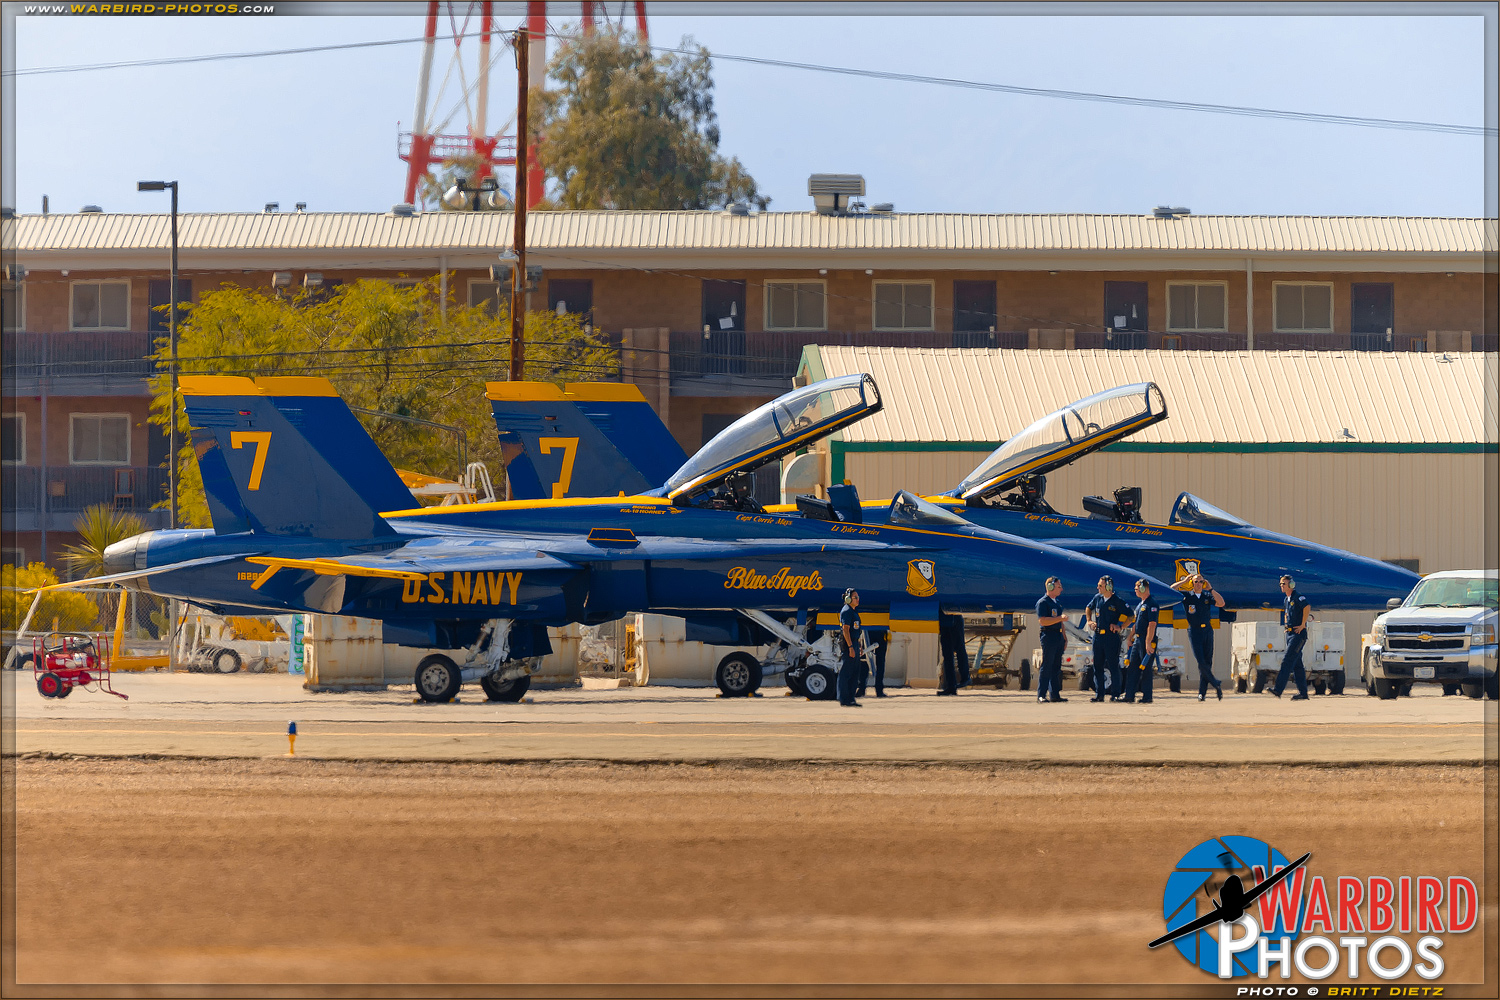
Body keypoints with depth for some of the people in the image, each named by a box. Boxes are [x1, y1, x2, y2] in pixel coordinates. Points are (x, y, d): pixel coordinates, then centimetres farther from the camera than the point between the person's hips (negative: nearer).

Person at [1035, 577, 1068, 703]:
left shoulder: (1057, 602, 19)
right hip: (1048, 635, -9)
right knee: (1046, 667, -9)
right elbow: (1042, 621, -20)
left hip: (1058, 636, 9)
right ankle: (1041, 695, -8)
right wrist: (1060, 618, -22)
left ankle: (1054, 694, 12)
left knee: (1056, 668, 9)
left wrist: (1064, 636, 22)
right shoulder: (1042, 603, -9)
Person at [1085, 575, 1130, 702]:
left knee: (1113, 666, -3)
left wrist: (1121, 627, -13)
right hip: (1098, 635, 6)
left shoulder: (1118, 601, -8)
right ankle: (1099, 694, 12)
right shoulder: (1097, 598, 8)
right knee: (1097, 665, 6)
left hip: (1111, 636, -6)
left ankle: (1115, 695, 1)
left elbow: (1130, 616, -5)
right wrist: (1089, 621, 14)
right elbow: (1088, 608, 27)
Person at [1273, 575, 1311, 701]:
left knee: (1287, 661, -16)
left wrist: (1302, 625, -23)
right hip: (1290, 634, 9)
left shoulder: (1298, 597, -11)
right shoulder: (1286, 600, 17)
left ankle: (1278, 689, -23)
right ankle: (1303, 693, 10)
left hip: (1298, 634, -9)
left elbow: (1307, 607, -27)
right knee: (1297, 664, 8)